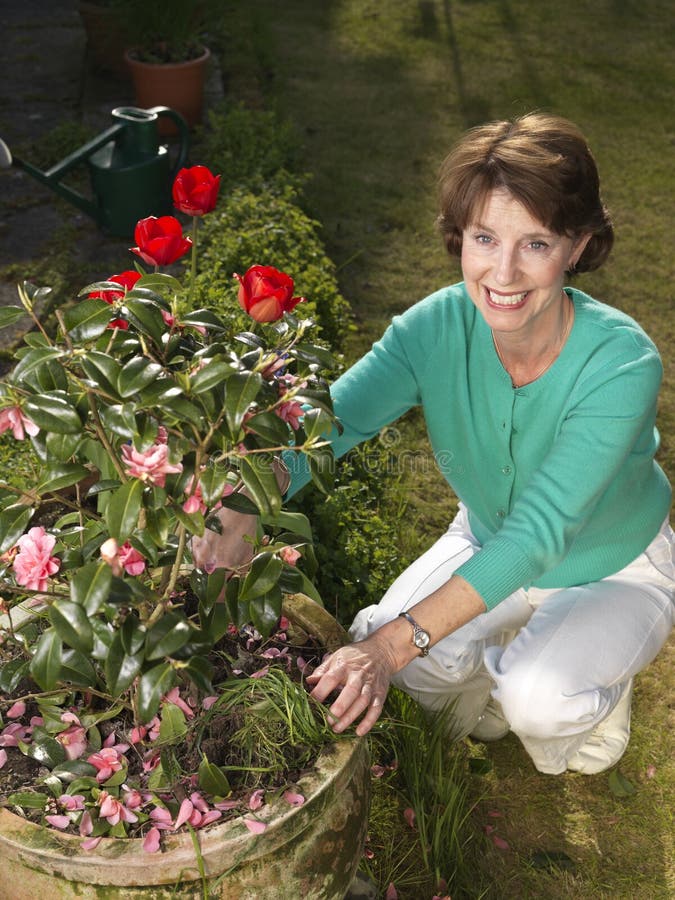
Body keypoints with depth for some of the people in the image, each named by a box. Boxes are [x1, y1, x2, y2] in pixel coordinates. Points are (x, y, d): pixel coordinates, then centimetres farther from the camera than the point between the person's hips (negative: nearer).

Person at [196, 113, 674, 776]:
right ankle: (493, 684, 14)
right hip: (488, 544, 4)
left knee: (540, 697, -29)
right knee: (373, 640, -18)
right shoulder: (437, 328, -22)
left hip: (615, 571, -3)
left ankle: (598, 695, 9)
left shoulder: (620, 365, -33)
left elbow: (538, 530, -39)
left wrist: (395, 644, -48)